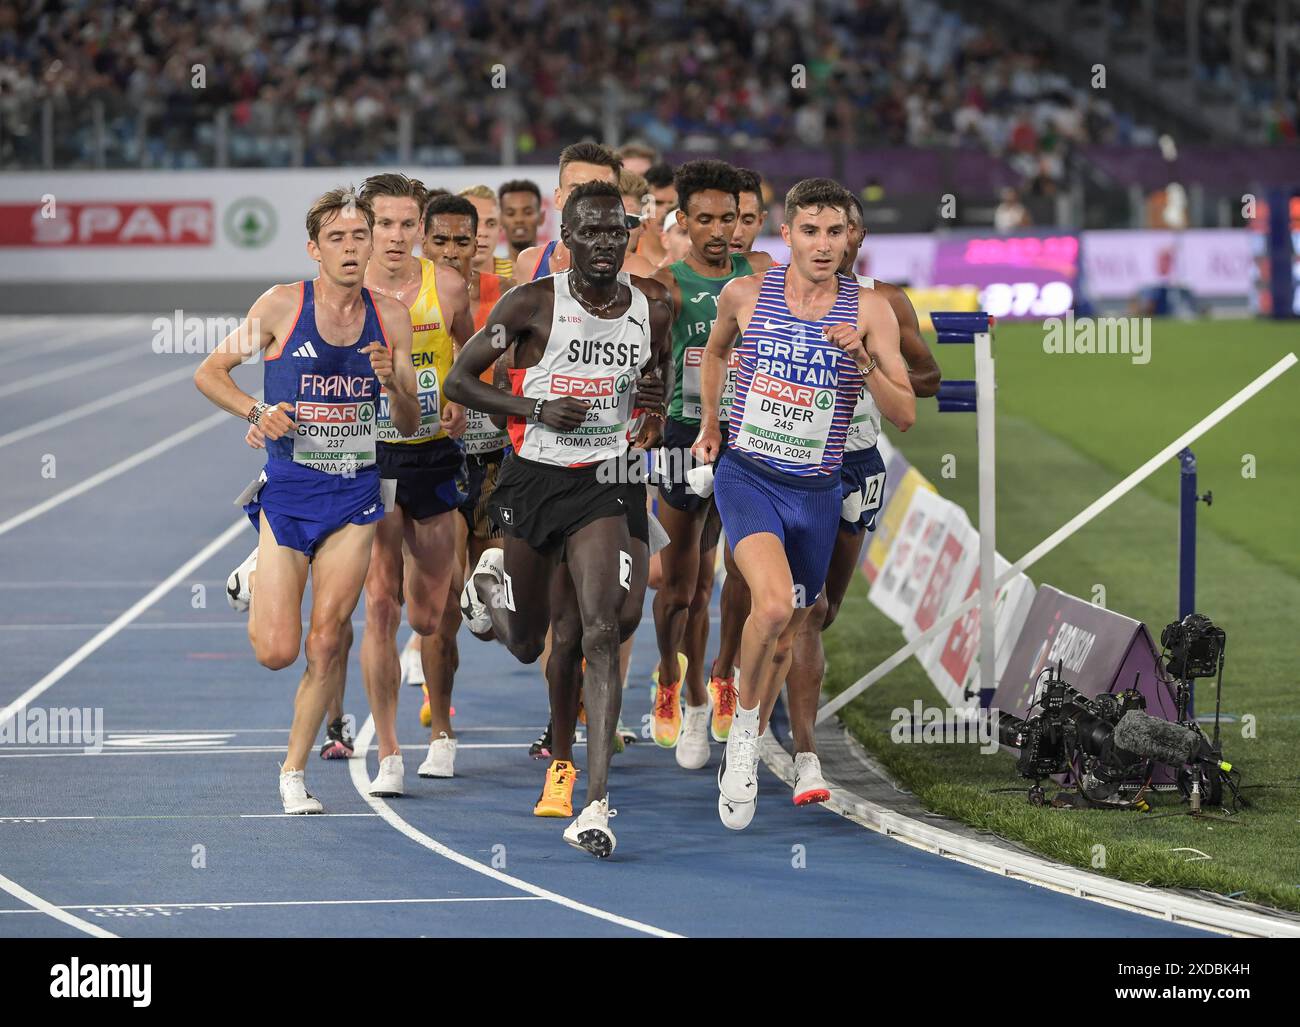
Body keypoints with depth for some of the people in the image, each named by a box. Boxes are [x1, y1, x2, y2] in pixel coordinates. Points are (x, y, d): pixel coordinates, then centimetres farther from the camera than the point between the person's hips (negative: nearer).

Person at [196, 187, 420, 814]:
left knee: (326, 643, -2)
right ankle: (255, 581, 29)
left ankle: (294, 772, 15)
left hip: (355, 495, 2)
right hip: (287, 491, -2)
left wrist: (394, 383, -14)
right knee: (277, 651, -6)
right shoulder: (282, 305, -7)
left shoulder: (390, 317, 2)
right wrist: (256, 410, -16)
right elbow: (209, 373, 2)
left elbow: (409, 426, 8)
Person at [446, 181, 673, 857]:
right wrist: (537, 409, -16)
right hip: (533, 478, -1)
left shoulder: (653, 305, 1)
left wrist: (656, 389, -1)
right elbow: (459, 380, -2)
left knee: (601, 634, -18)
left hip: (606, 482, 1)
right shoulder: (532, 305, -8)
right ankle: (492, 585, 51)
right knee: (526, 645, 13)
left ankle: (595, 804, -21)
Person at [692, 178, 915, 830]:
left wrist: (862, 360, -22)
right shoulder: (745, 295, -4)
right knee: (774, 604, -28)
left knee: (784, 635, 14)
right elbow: (715, 350, 20)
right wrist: (710, 425, 20)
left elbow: (905, 416, -8)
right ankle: (743, 728, -4)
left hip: (816, 493, 2)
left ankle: (744, 755, 37)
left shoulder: (869, 310, -5)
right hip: (746, 476, -2)